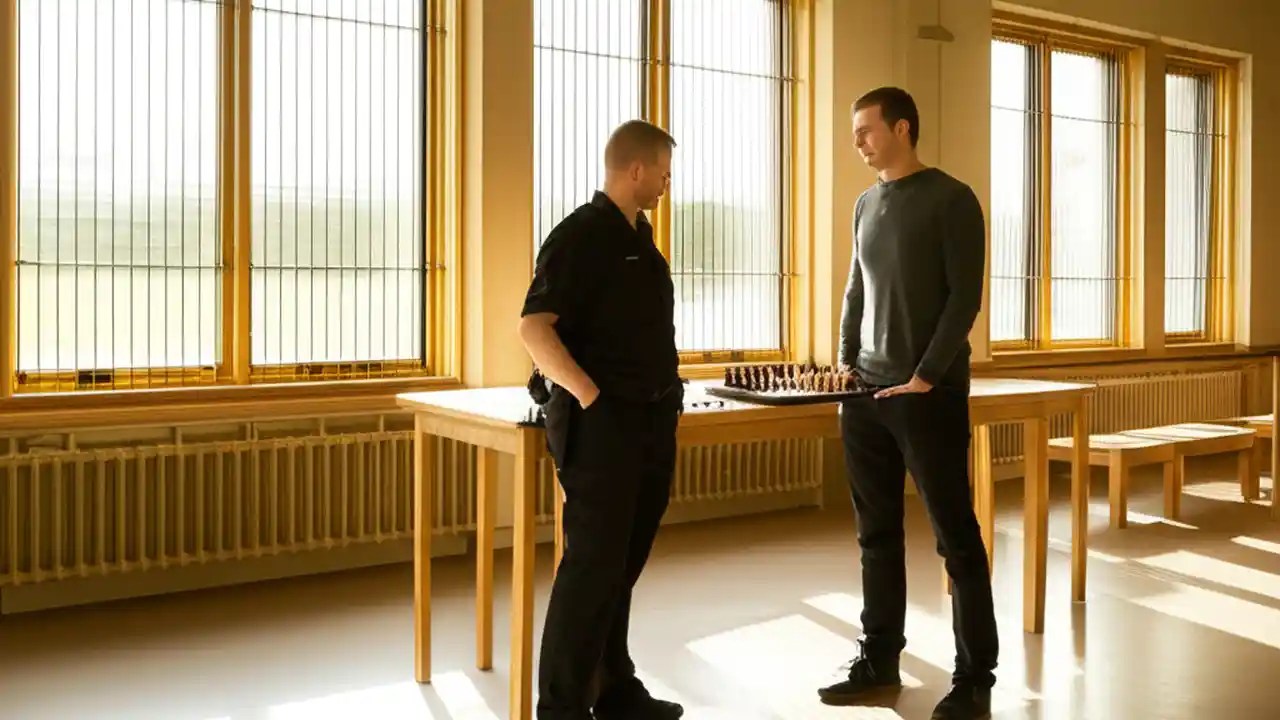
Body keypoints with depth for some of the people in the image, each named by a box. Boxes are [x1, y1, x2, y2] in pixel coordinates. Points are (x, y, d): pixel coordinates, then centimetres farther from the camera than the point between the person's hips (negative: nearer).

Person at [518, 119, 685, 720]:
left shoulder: (640, 236, 15)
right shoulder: (580, 235, -11)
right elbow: (534, 329, -21)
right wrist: (590, 396, -27)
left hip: (651, 422, 8)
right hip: (600, 424, -8)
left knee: (623, 564, 14)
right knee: (592, 566, -5)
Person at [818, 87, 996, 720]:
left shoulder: (951, 200, -4)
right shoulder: (867, 204, 15)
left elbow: (965, 297, -9)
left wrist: (927, 377, -14)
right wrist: (845, 368, 10)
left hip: (929, 393, -6)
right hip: (867, 393, 6)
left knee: (955, 536, 1)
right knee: (877, 535, 10)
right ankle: (878, 659, 21)